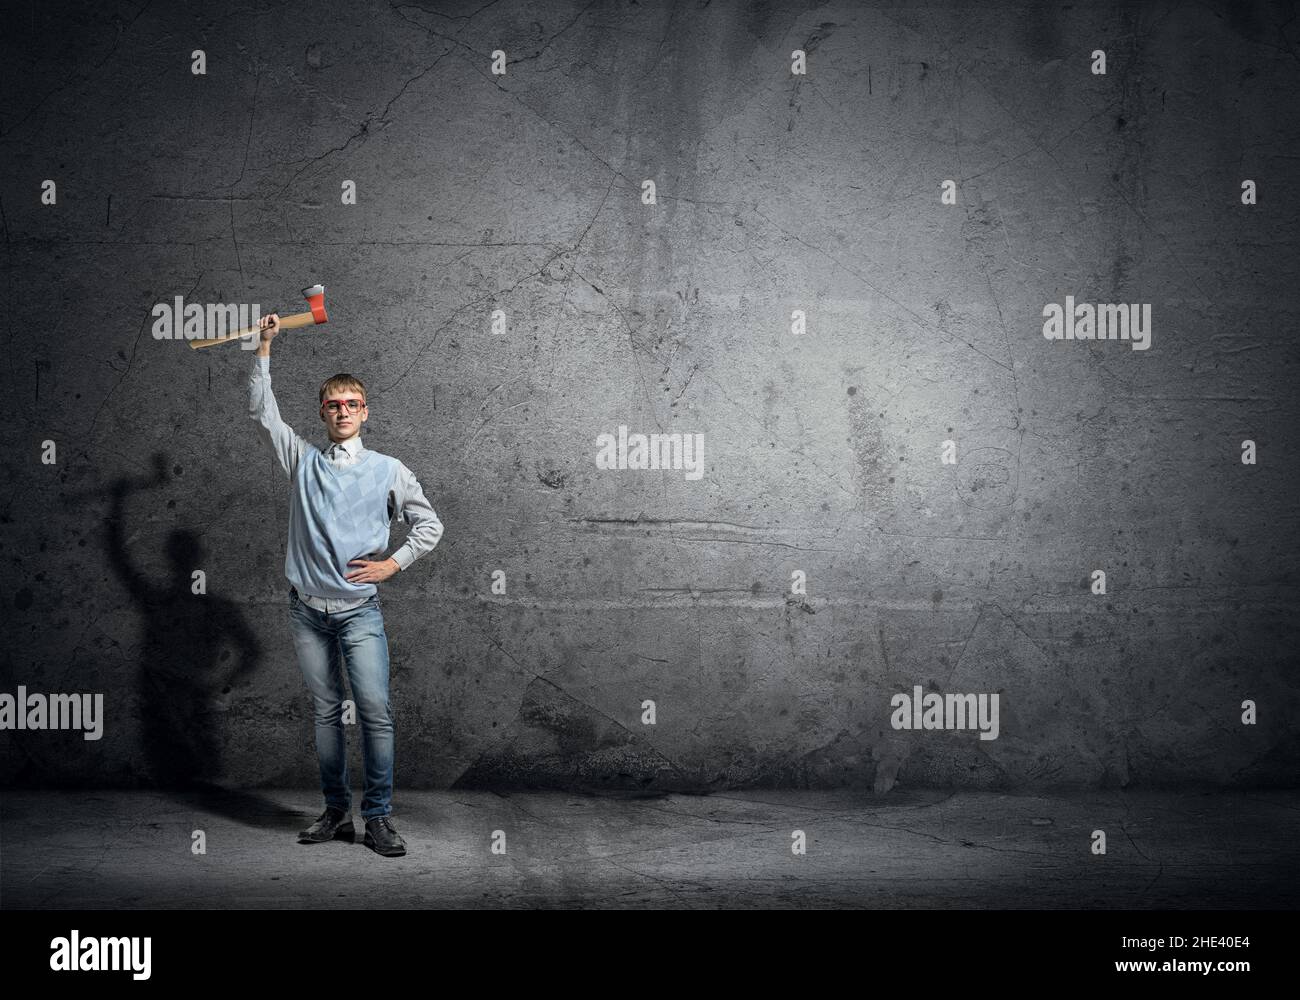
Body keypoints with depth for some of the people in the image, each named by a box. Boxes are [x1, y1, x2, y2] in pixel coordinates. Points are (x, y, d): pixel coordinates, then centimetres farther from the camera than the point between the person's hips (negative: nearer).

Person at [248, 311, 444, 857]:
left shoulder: (388, 470, 5)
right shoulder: (302, 460, 10)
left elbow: (429, 525, 10)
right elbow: (262, 411, 5)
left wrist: (391, 563, -1)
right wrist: (264, 349, 0)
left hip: (359, 611, -2)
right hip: (307, 609, 2)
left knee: (376, 711, -10)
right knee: (325, 712, 7)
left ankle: (378, 817, -4)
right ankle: (336, 813, 15)